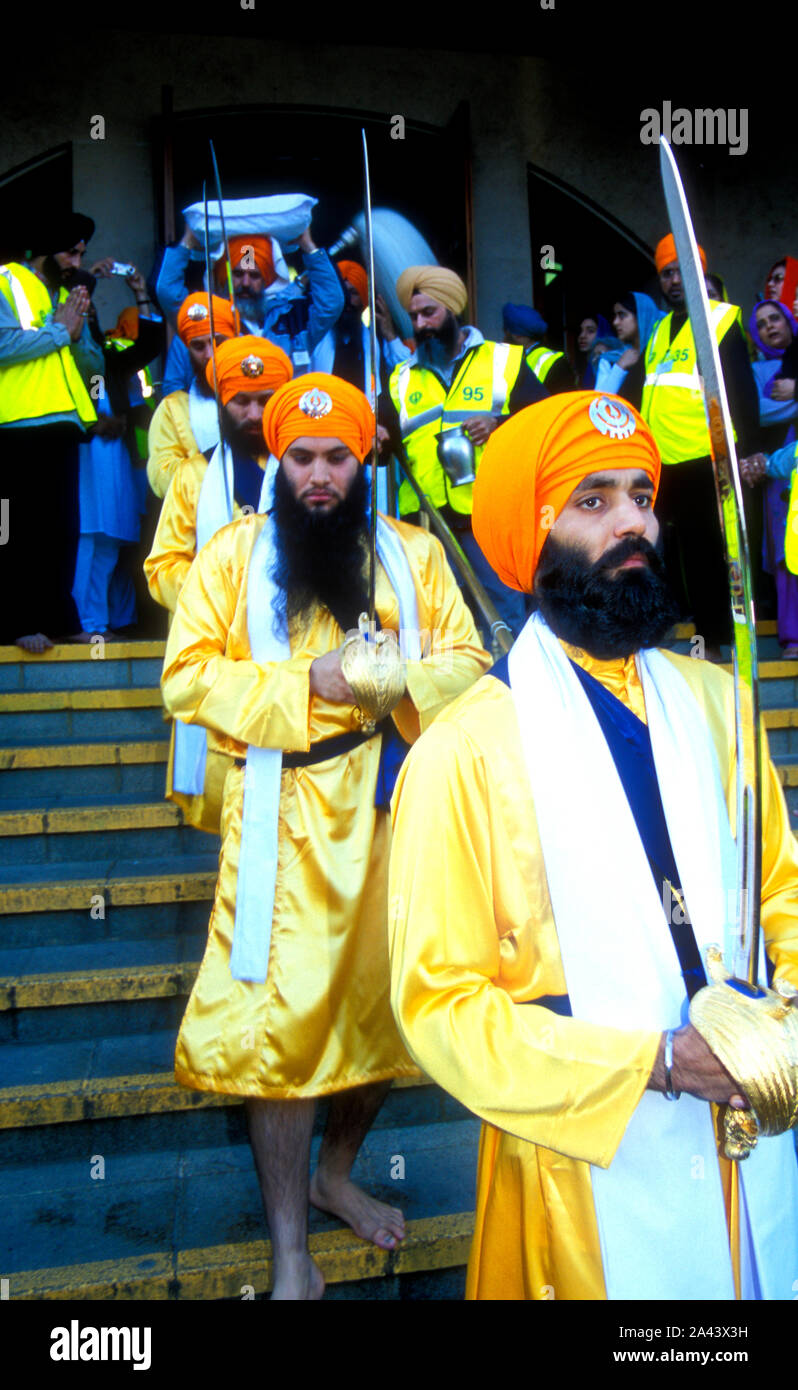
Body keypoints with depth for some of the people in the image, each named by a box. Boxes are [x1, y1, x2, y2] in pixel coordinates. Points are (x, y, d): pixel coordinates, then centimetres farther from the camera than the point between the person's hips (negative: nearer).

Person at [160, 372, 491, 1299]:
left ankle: (336, 1174, 40)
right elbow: (188, 674, -6)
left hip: (392, 805, 4)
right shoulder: (234, 552, 1)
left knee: (383, 1000, 14)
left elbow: (466, 658, 7)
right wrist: (306, 682, -16)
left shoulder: (413, 552, 9)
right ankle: (291, 1256, 14)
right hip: (284, 818, -3)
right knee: (279, 1016, -2)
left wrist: (403, 680, -14)